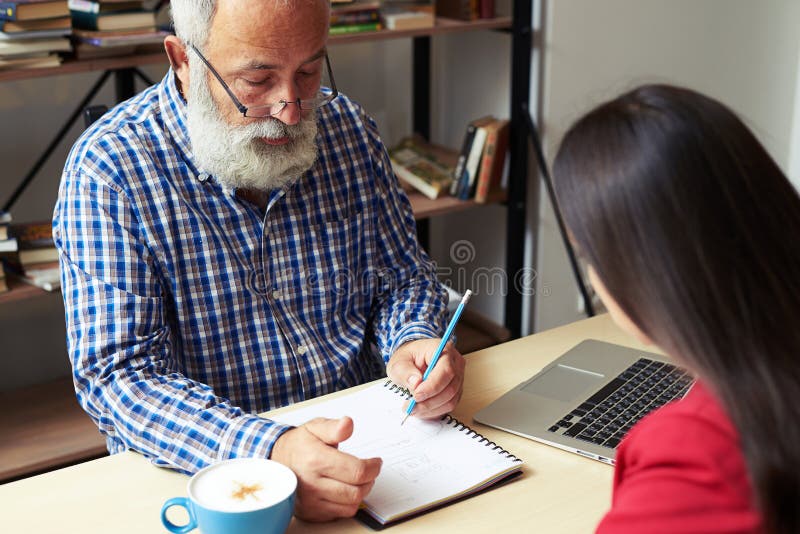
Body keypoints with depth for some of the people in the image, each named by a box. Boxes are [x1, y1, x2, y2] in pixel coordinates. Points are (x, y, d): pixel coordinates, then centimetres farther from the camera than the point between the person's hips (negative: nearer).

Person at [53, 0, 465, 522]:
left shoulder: (347, 127, 0)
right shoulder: (108, 171, -15)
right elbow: (119, 376, -20)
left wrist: (413, 342, -14)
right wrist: (269, 453, -35)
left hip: (362, 436, 3)